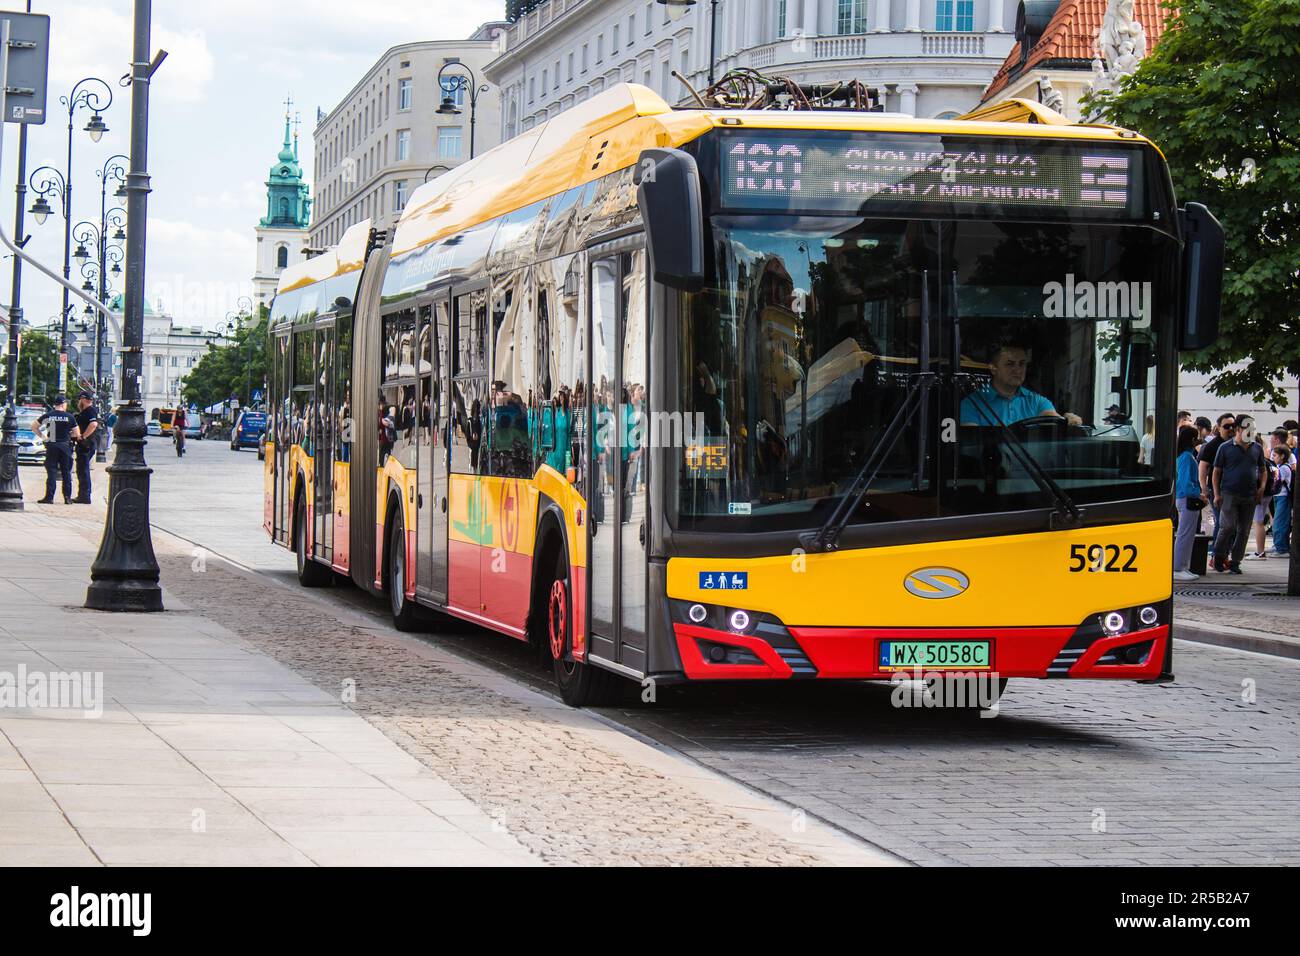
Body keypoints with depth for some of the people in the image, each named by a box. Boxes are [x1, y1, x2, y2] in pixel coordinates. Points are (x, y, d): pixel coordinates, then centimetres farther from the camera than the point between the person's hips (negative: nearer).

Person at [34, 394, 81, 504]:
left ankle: (49, 497, -4)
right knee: (66, 473, 7)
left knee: (51, 472, 2)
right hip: (65, 446, 0)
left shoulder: (48, 415, 0)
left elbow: (35, 427, 5)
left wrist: (42, 436, 12)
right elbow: (77, 434, 1)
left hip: (51, 446, 0)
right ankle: (67, 497, 6)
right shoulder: (70, 417, -3)